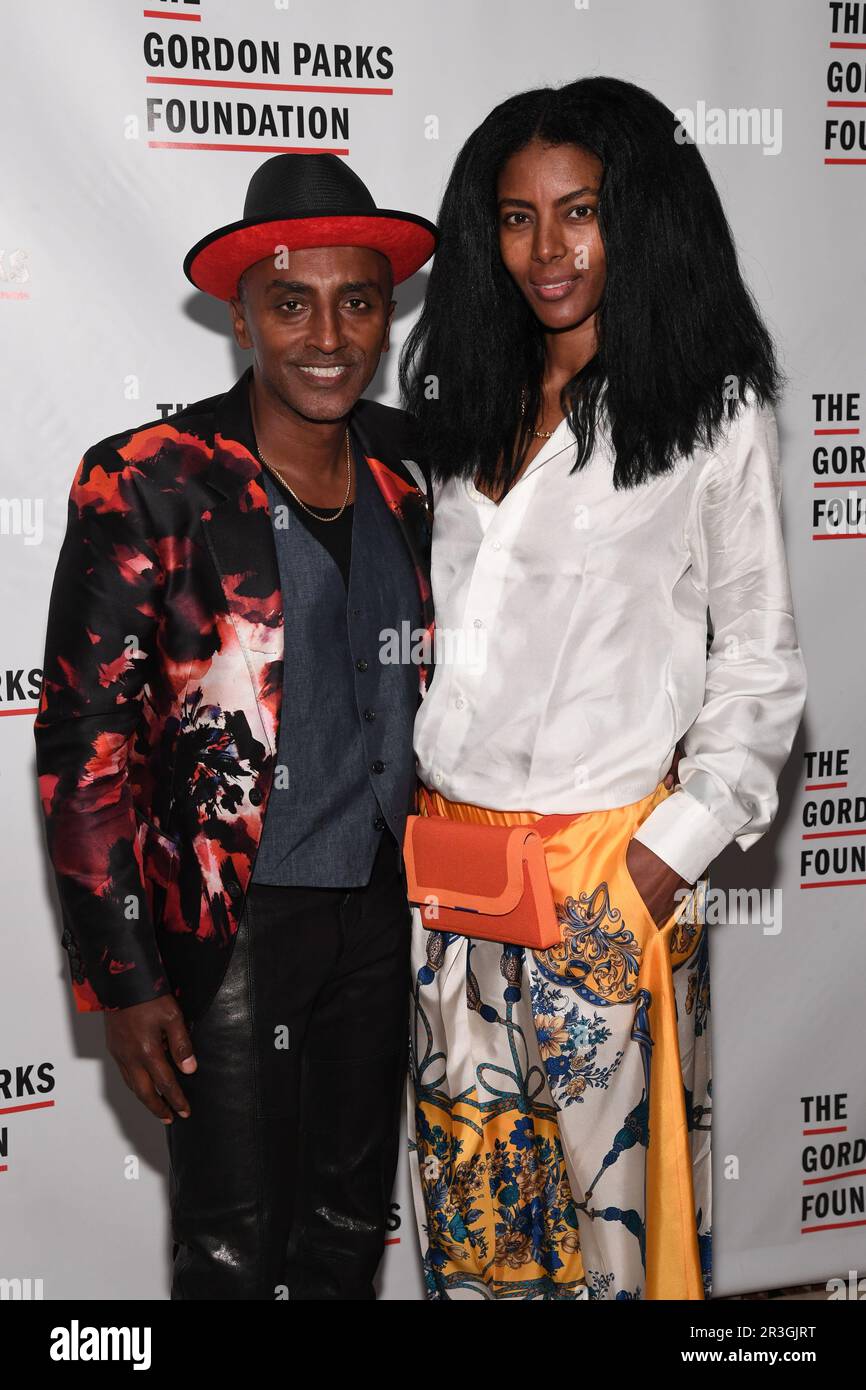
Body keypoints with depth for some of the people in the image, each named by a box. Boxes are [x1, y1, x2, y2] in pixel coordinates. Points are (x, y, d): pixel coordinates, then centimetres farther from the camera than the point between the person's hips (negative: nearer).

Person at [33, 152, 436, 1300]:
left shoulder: (411, 471, 3)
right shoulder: (145, 485, -14)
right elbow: (84, 743, -13)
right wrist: (123, 977, -14)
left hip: (382, 909, 5)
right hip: (230, 927, -5)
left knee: (352, 1225, 19)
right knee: (236, 1250, 6)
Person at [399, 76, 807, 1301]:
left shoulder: (711, 414, -4)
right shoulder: (469, 398, 11)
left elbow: (760, 662, -2)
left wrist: (678, 844, -11)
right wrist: (405, 806, 7)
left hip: (605, 868, -5)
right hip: (448, 861, 5)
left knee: (603, 1174, 5)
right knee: (469, 1176, 14)